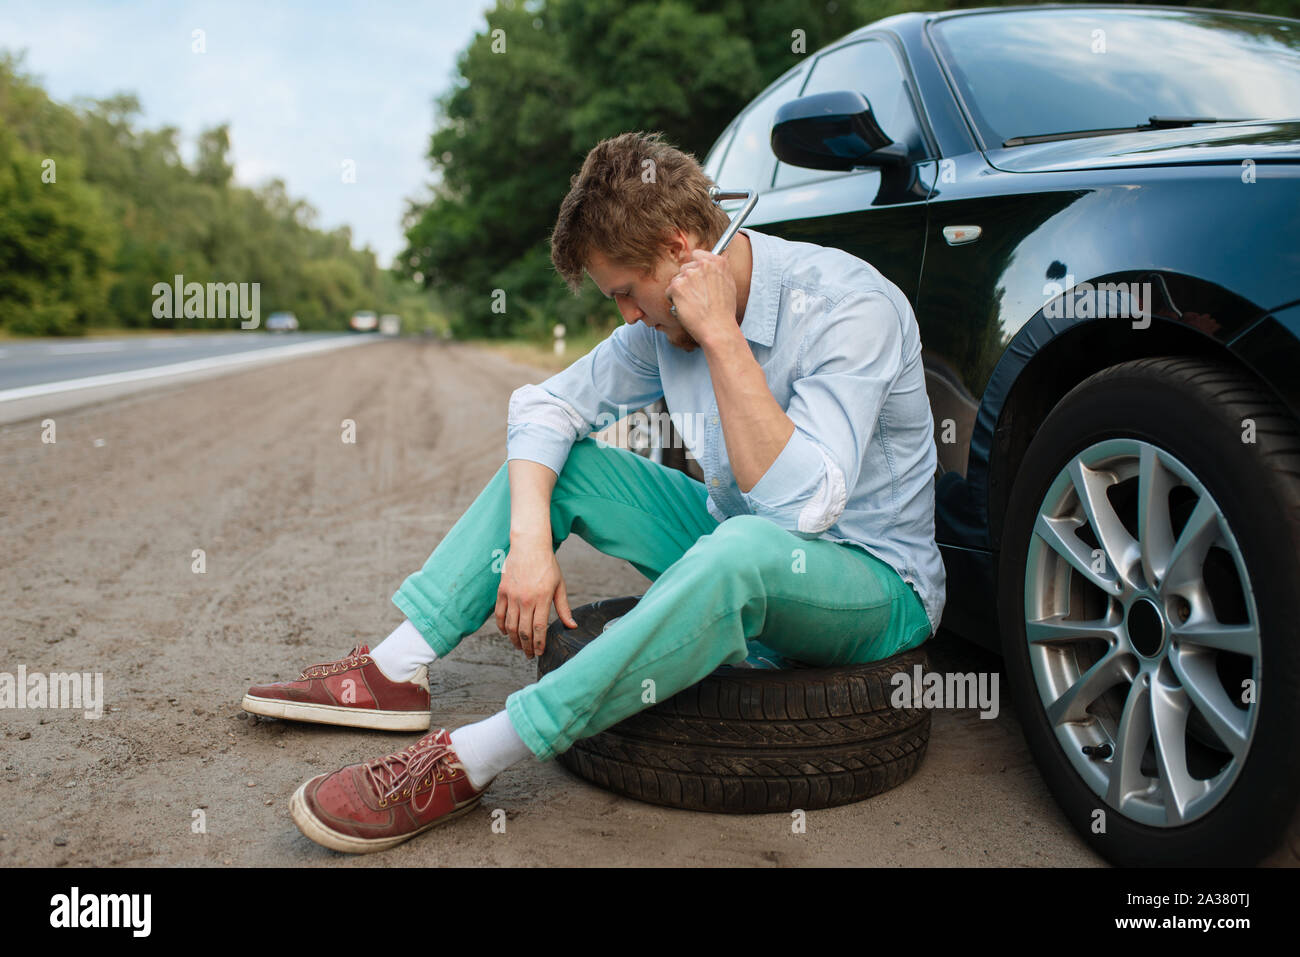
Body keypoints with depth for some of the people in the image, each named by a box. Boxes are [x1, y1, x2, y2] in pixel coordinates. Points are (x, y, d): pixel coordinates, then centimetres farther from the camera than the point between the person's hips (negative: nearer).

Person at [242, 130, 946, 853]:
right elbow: (547, 404, 0)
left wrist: (721, 335, -33)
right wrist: (529, 537, -16)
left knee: (742, 548, -41)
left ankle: (464, 766, -34)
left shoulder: (849, 305, -24)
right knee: (553, 458, 0)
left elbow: (801, 503, -33)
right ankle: (394, 673, -5)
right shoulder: (672, 313, -2)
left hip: (879, 584, -6)